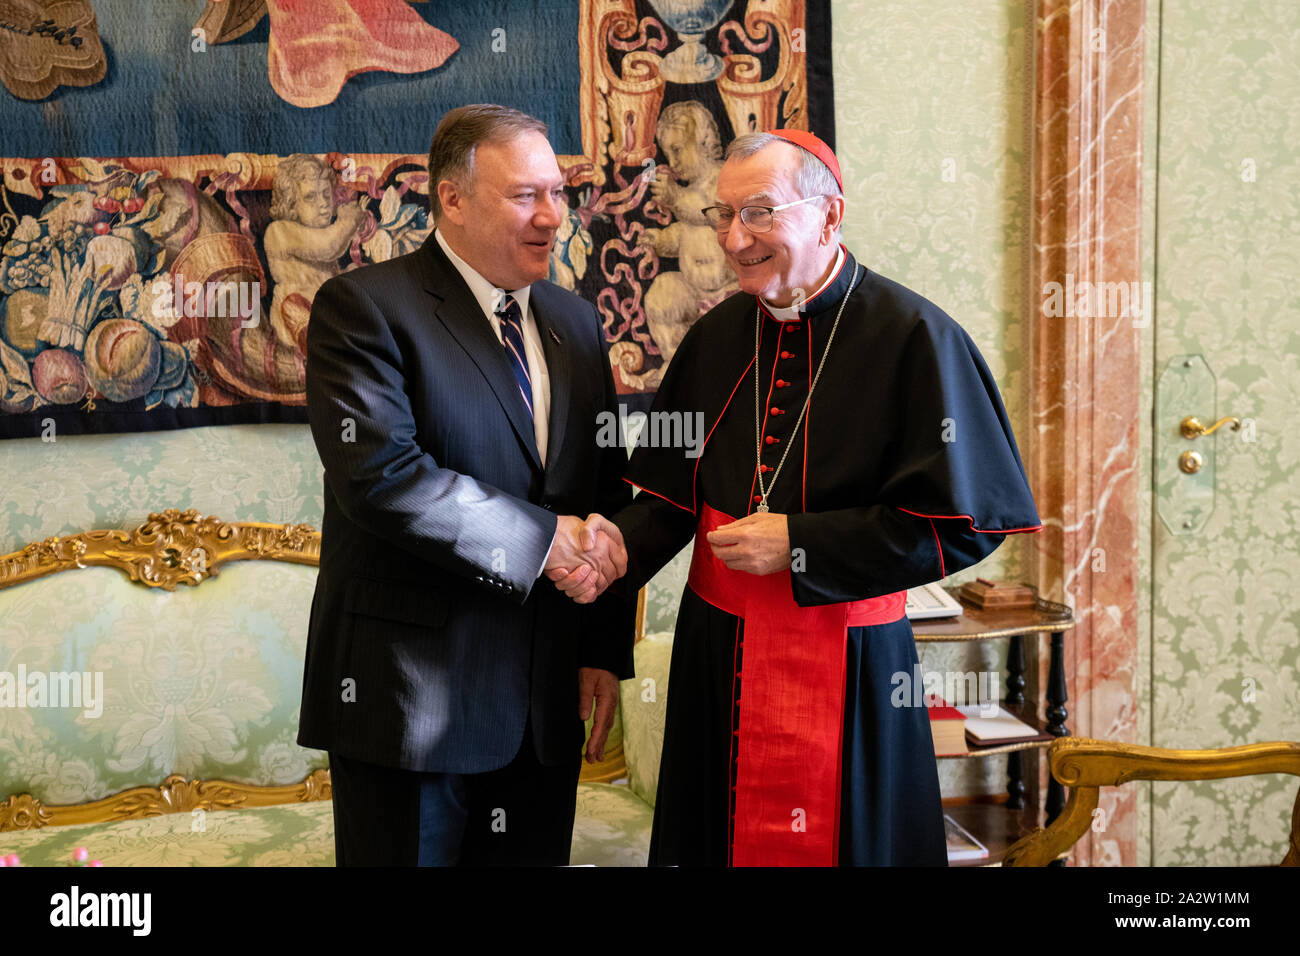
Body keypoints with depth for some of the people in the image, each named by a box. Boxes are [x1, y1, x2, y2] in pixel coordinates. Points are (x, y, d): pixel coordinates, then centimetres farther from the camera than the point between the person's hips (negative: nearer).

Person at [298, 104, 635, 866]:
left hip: (546, 703, 6)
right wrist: (541, 538, -18)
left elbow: (608, 495, 13)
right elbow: (381, 474, -22)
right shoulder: (363, 308, -9)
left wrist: (606, 648, 5)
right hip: (412, 697, -5)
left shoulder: (575, 323, 12)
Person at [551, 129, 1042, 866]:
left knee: (831, 843, 8)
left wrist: (798, 543, -17)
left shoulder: (914, 337, -12)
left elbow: (965, 522, -14)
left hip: (844, 668, -5)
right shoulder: (717, 337, 6)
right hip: (715, 658, 5)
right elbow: (672, 491, 11)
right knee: (714, 838, 17)